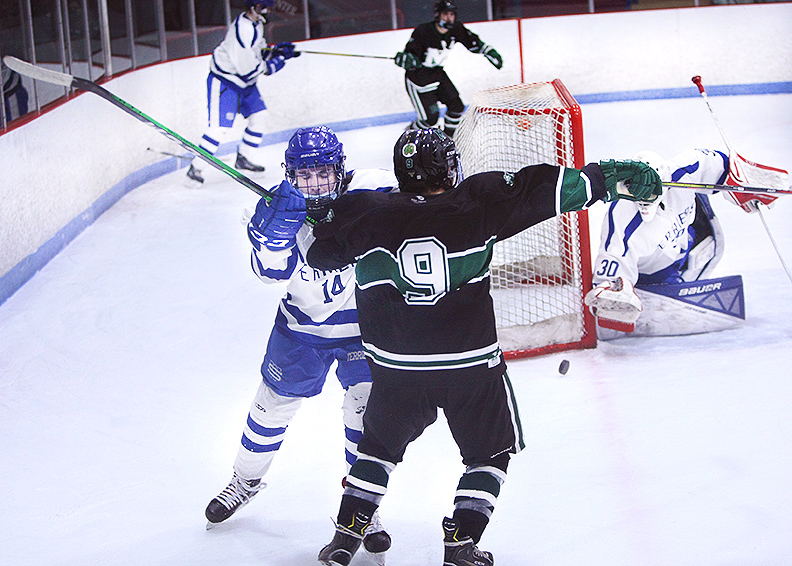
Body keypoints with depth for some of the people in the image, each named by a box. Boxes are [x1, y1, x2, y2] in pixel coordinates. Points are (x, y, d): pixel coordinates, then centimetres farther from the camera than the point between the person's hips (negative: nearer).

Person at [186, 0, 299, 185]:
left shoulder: (256, 23, 3)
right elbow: (247, 68, -29)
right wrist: (273, 64, -19)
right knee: (219, 127, -14)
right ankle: (196, 168, -7)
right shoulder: (242, 29, -29)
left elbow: (258, 51, 18)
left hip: (245, 83, 10)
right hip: (224, 82, -10)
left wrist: (276, 50, 1)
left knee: (258, 117, 10)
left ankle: (243, 158, 25)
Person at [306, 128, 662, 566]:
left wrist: (335, 214, 33)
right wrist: (615, 179, 2)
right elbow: (542, 190, -5)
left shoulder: (367, 215, -1)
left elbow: (320, 253, 13)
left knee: (382, 443, 25)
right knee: (493, 449, 19)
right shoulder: (477, 205, -6)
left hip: (394, 367, 2)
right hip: (470, 363, -2)